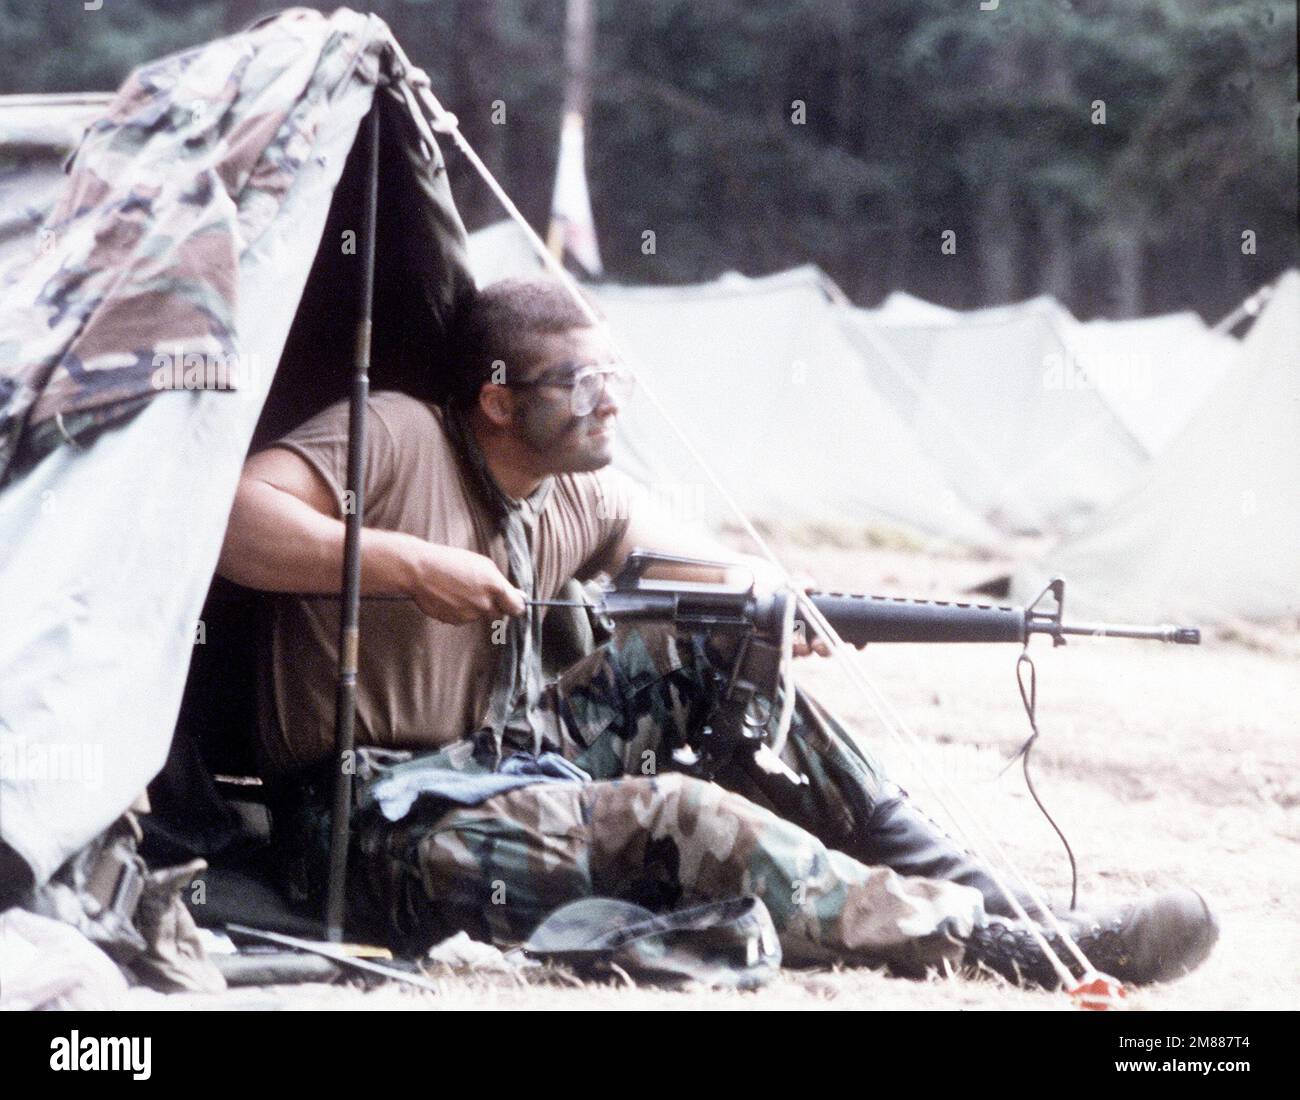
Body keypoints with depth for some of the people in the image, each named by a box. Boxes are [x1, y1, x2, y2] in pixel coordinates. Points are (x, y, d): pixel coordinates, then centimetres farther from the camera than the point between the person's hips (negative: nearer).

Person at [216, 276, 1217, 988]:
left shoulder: (576, 496, 8)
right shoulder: (393, 441, -14)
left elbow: (713, 570, 14)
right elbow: (231, 520, -28)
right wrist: (409, 566, -32)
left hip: (505, 768, 9)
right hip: (397, 836, -9)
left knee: (717, 653, -1)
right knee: (679, 819, -29)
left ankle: (967, 891, -4)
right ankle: (1003, 949, -28)